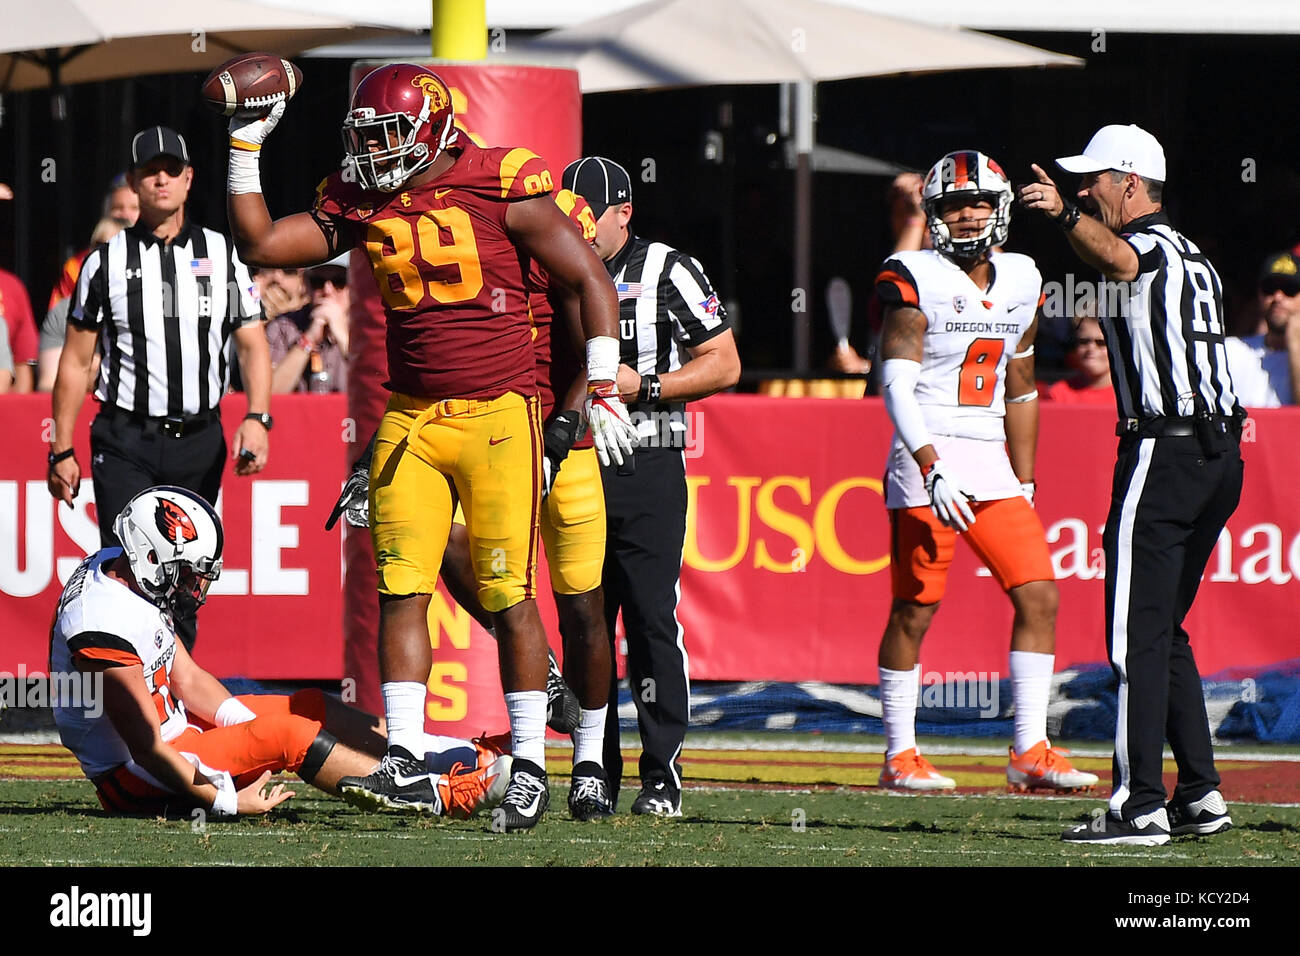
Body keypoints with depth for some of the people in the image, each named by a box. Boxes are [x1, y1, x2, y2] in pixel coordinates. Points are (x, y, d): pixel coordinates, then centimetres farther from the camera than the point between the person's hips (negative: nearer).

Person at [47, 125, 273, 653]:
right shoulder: (107, 262, 3)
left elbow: (253, 345, 3)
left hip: (198, 441, 2)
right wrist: (61, 451, 2)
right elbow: (76, 361, 6)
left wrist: (256, 417, -14)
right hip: (125, 444, -2)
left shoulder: (222, 256, 6)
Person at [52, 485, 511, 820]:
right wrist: (228, 801, -23)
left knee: (310, 709, 7)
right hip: (133, 781, -10)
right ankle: (446, 796, -15)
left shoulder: (123, 573, 2)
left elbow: (187, 679, 9)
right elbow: (146, 749, -28)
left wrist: (257, 732, -2)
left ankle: (466, 757, 8)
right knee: (288, 734, -20)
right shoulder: (106, 626, -29)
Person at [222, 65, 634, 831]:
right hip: (410, 420, 5)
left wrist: (603, 388, -7)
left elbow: (591, 281, -3)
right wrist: (245, 150, 4)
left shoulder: (503, 188, -8)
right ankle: (403, 762, -1)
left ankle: (531, 768, 6)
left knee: (509, 595, -2)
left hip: (498, 415, -5)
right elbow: (261, 245, 10)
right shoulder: (360, 205, 6)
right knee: (401, 590, -2)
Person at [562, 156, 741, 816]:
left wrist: (645, 387, -12)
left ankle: (662, 778, -5)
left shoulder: (666, 273, -2)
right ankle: (597, 777, 11)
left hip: (646, 470, -4)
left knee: (651, 621, -8)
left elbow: (724, 365, -3)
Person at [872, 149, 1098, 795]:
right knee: (915, 609, -2)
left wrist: (1025, 482, 17)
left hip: (992, 467, 6)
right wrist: (932, 468, -25)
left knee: (1039, 596, -3)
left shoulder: (1021, 283, 11)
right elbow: (897, 384, -15)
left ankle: (1030, 752, 1)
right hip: (928, 461, -6)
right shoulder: (916, 280, -7)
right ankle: (899, 755, 8)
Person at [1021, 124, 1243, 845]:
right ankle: (1200, 795, 16)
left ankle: (1141, 807, -13)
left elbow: (1115, 258, -32)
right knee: (1164, 629, 17)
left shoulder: (1151, 245, -7)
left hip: (1163, 452, -10)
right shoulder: (1191, 257, 23)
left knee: (1137, 634, -9)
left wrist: (1065, 215, -50)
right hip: (1220, 455, 10)